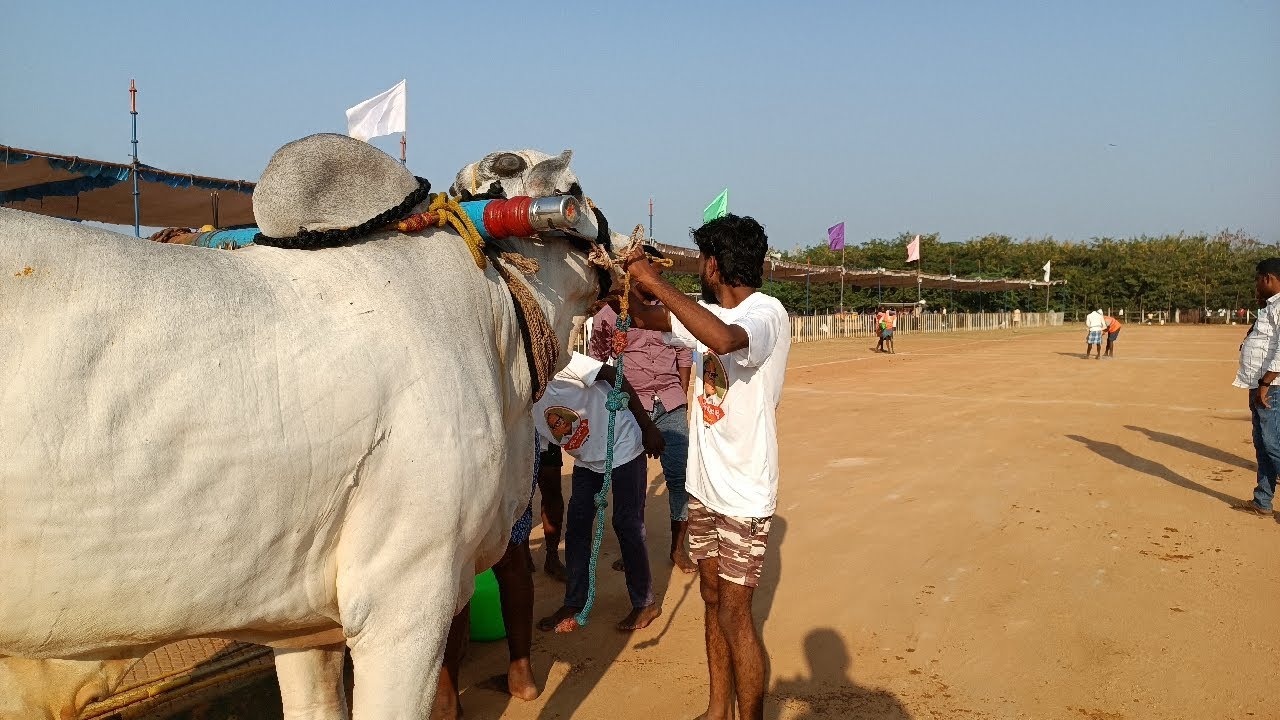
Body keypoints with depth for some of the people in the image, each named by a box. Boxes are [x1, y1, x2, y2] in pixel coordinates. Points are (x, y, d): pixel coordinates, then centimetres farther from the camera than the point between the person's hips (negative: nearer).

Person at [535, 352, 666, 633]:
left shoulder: (563, 363, -24)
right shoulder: (529, 409, -7)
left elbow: (617, 380, -19)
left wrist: (648, 427, -16)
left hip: (623, 449, -6)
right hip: (586, 461, 6)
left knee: (627, 525, -3)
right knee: (576, 526, 2)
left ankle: (645, 604, 11)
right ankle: (573, 604, 14)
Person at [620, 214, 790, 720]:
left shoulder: (766, 313, -18)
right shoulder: (704, 314, 6)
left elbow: (724, 339, -39)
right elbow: (641, 317, 16)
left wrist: (656, 282, -33)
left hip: (744, 493, -8)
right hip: (704, 484, 8)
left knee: (734, 614, -3)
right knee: (712, 599, 16)